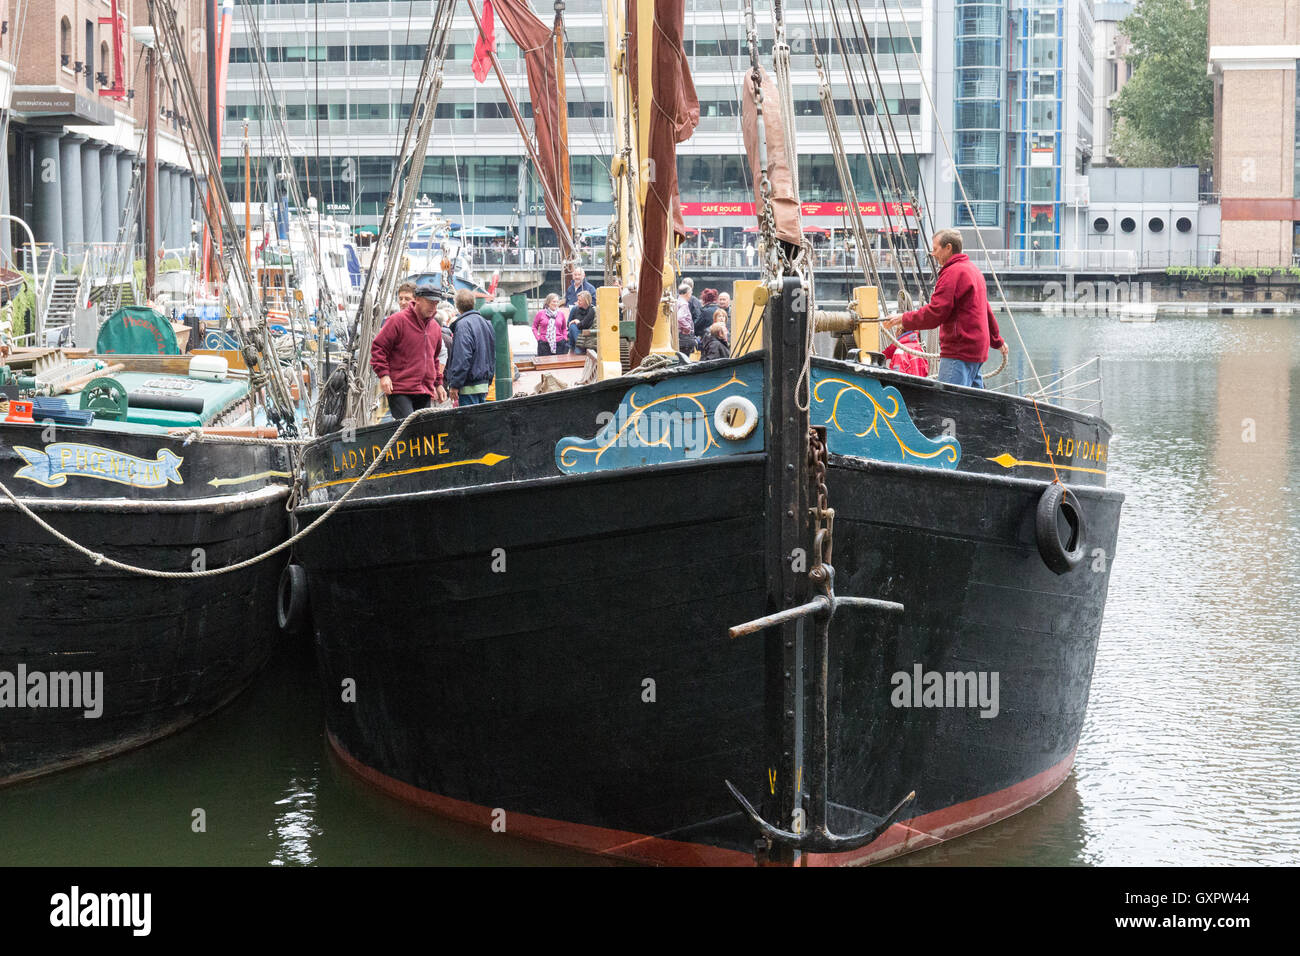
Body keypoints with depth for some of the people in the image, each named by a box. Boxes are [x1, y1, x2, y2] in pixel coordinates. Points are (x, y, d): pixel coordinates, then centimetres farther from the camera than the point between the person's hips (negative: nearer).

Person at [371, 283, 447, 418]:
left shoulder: (435, 327, 18)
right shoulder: (397, 320, -4)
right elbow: (378, 347, -5)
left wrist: (438, 384, 25)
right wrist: (383, 375, -13)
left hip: (425, 392, 7)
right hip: (400, 391, -7)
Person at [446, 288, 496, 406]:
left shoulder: (463, 324, -13)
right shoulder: (486, 323, 15)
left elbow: (462, 358, -19)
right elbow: (492, 355, 20)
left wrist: (454, 385, -16)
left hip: (469, 387, -9)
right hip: (483, 383, 9)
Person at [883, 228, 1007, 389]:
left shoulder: (952, 273, -13)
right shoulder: (973, 270, 20)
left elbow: (934, 314, -19)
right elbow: (986, 310, 31)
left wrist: (904, 320, -8)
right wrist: (997, 341, 41)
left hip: (959, 352, -11)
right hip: (978, 350, 11)